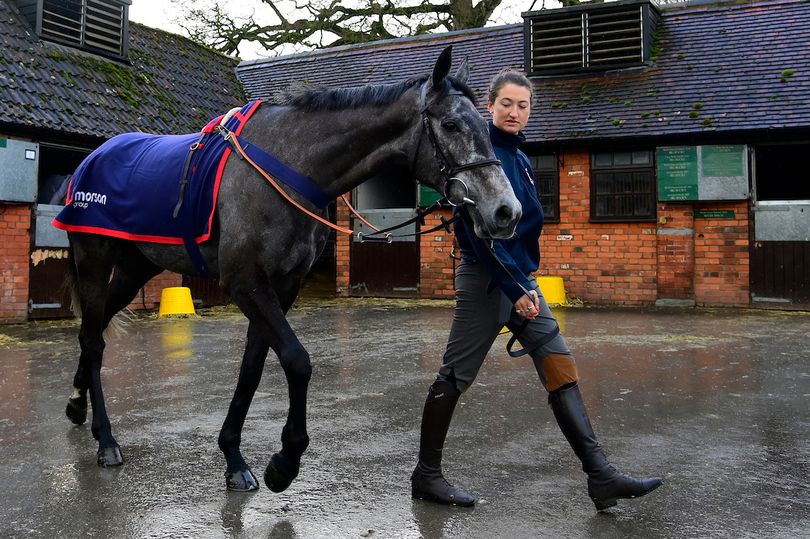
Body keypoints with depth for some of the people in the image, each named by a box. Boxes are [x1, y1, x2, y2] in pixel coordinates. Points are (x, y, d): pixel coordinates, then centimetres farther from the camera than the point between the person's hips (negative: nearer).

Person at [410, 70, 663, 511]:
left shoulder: (520, 159, 15)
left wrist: (527, 280, 16)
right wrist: (514, 289, -19)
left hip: (520, 279, 8)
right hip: (485, 279, -8)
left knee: (561, 368, 1)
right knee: (454, 377, 1)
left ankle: (600, 476, 2)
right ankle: (426, 475, 16)